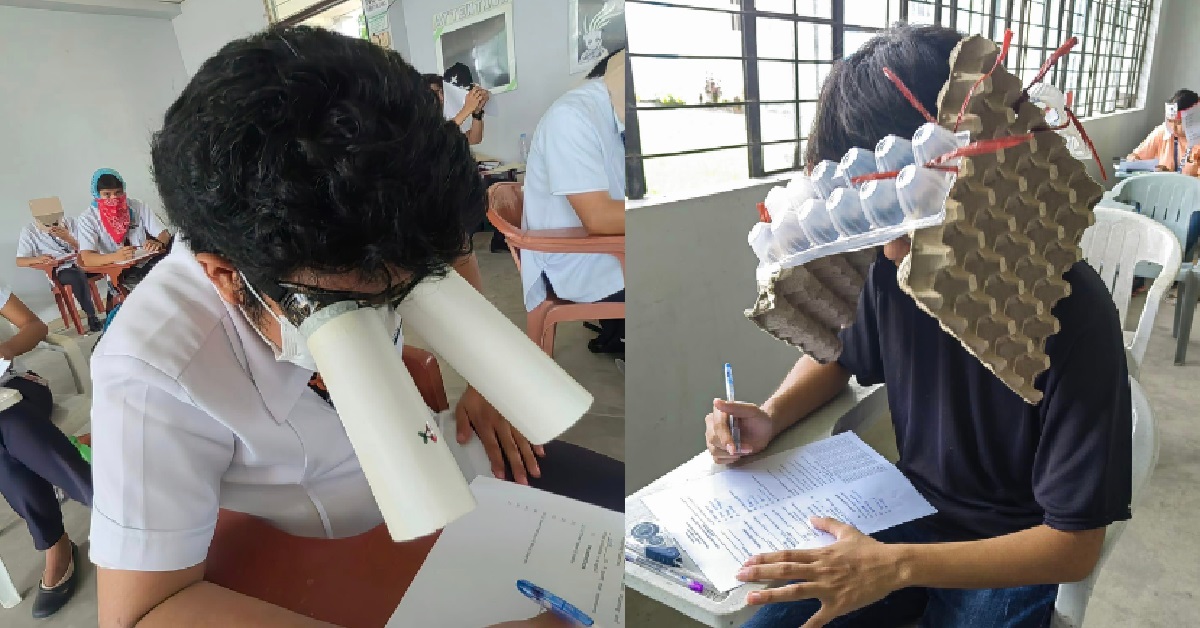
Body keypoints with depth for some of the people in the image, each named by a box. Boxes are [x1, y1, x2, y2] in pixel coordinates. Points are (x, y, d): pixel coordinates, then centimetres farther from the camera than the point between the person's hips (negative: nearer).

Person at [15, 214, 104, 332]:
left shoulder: (68, 222, 3)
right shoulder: (29, 231, -2)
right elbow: (19, 261, -3)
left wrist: (68, 238, -18)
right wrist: (38, 259, -25)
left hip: (81, 262, 3)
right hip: (61, 270, -3)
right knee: (78, 276, -36)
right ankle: (92, 317, -27)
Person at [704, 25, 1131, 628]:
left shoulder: (1070, 312, -25)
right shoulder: (893, 264, -14)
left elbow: (1074, 545, -17)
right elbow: (838, 355, 7)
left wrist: (896, 566, -28)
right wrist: (772, 415, -13)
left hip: (1011, 555, -2)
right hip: (909, 512, 3)